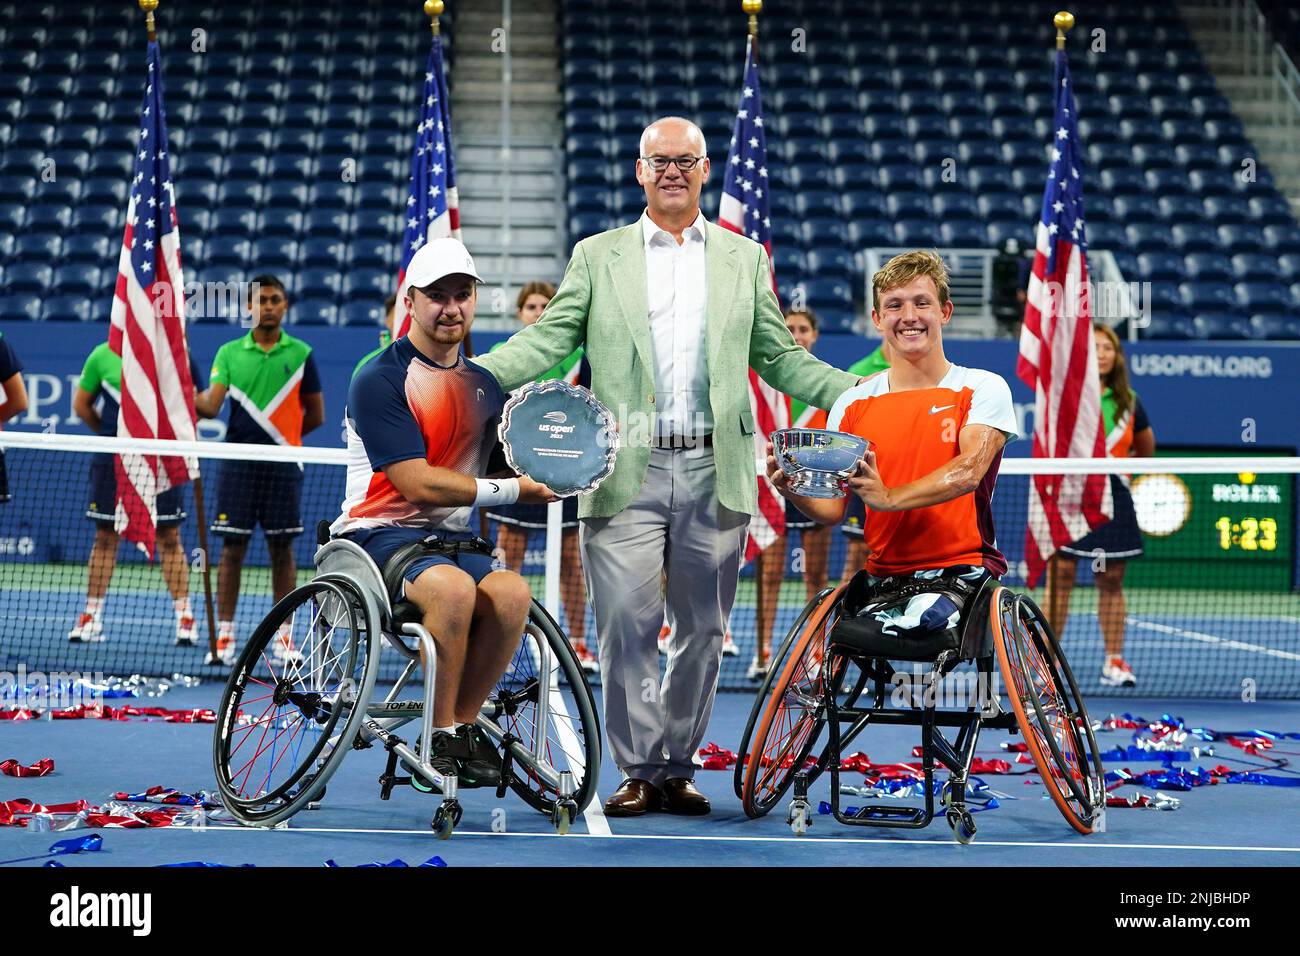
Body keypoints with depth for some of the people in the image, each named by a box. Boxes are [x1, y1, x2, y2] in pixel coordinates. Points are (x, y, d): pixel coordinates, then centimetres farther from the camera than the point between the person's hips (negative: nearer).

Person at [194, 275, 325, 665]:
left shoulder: (300, 354, 5)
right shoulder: (229, 353, 6)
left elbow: (315, 415, 11)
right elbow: (211, 405, -6)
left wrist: (281, 437, 11)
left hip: (282, 465, 0)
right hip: (238, 465, 0)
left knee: (282, 549, 4)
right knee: (232, 547, -1)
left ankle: (283, 635, 11)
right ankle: (224, 636, 3)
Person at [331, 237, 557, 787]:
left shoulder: (486, 386, 14)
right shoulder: (379, 381, -7)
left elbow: (510, 474, 18)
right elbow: (419, 484, -16)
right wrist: (514, 488, -15)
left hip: (451, 540, 6)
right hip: (379, 534, -5)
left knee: (511, 592, -27)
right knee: (451, 586, -36)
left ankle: (462, 725, -13)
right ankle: (442, 738, -21)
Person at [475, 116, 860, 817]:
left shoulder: (744, 259, 14)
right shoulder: (597, 256, 11)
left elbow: (780, 359, 14)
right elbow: (548, 340, 5)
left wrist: (856, 393, 1)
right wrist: (472, 373, -12)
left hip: (716, 474, 1)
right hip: (626, 472, -1)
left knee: (702, 628, 5)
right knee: (626, 623, -7)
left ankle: (678, 768, 16)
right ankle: (639, 771, 4)